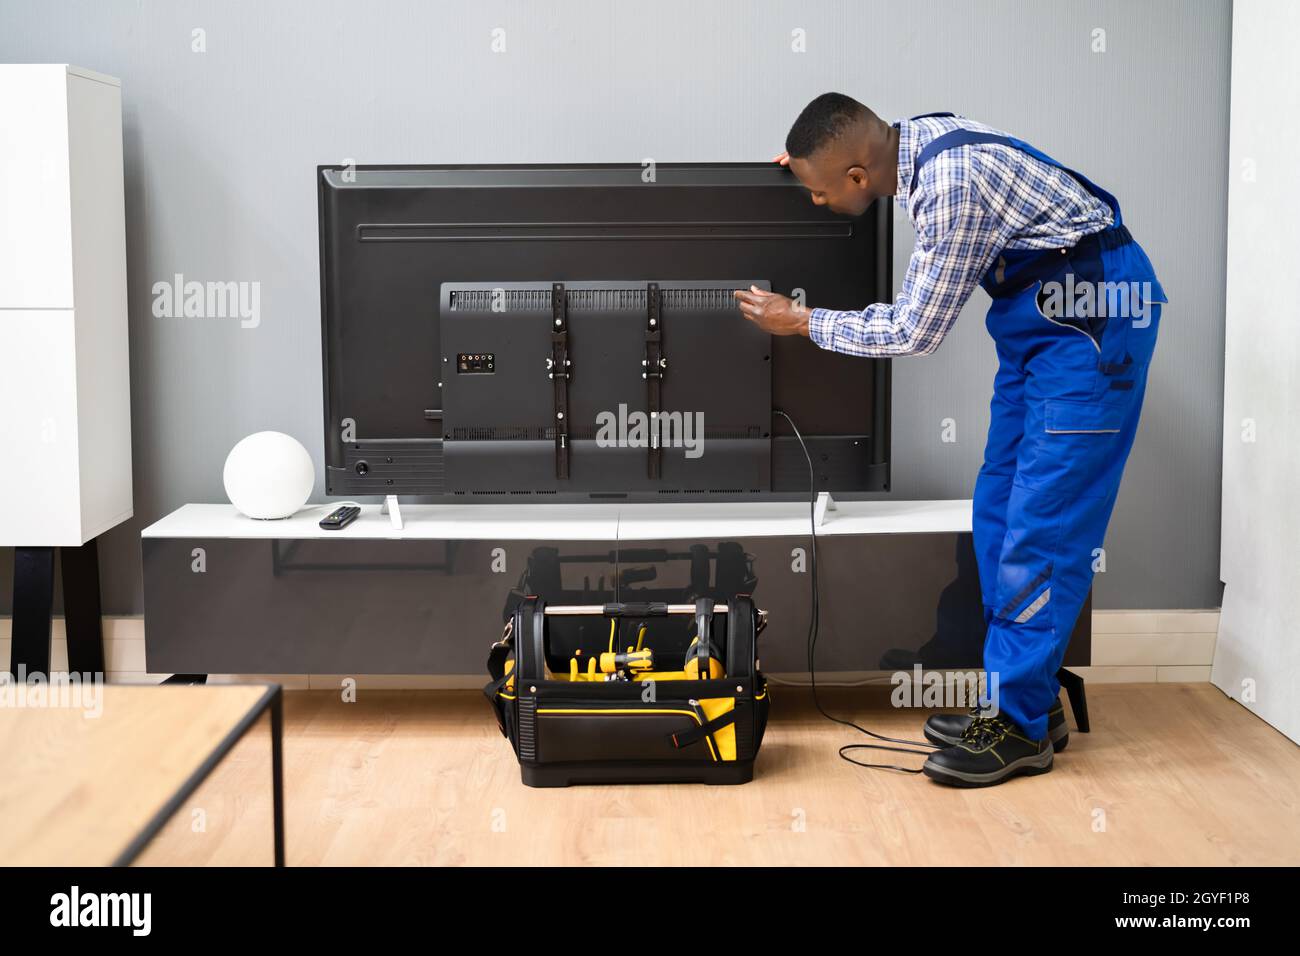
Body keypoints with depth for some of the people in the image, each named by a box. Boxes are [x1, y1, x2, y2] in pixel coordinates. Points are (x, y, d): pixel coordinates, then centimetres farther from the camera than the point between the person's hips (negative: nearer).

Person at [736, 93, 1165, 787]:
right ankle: (1024, 698, 17)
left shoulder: (952, 184, -27)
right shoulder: (912, 140, 1)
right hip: (1038, 312, 10)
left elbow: (916, 333, -17)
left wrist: (803, 322, -6)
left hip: (1090, 315, -10)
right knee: (999, 511, 10)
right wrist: (810, 157, 17)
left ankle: (1021, 726, -3)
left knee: (1042, 522, -9)